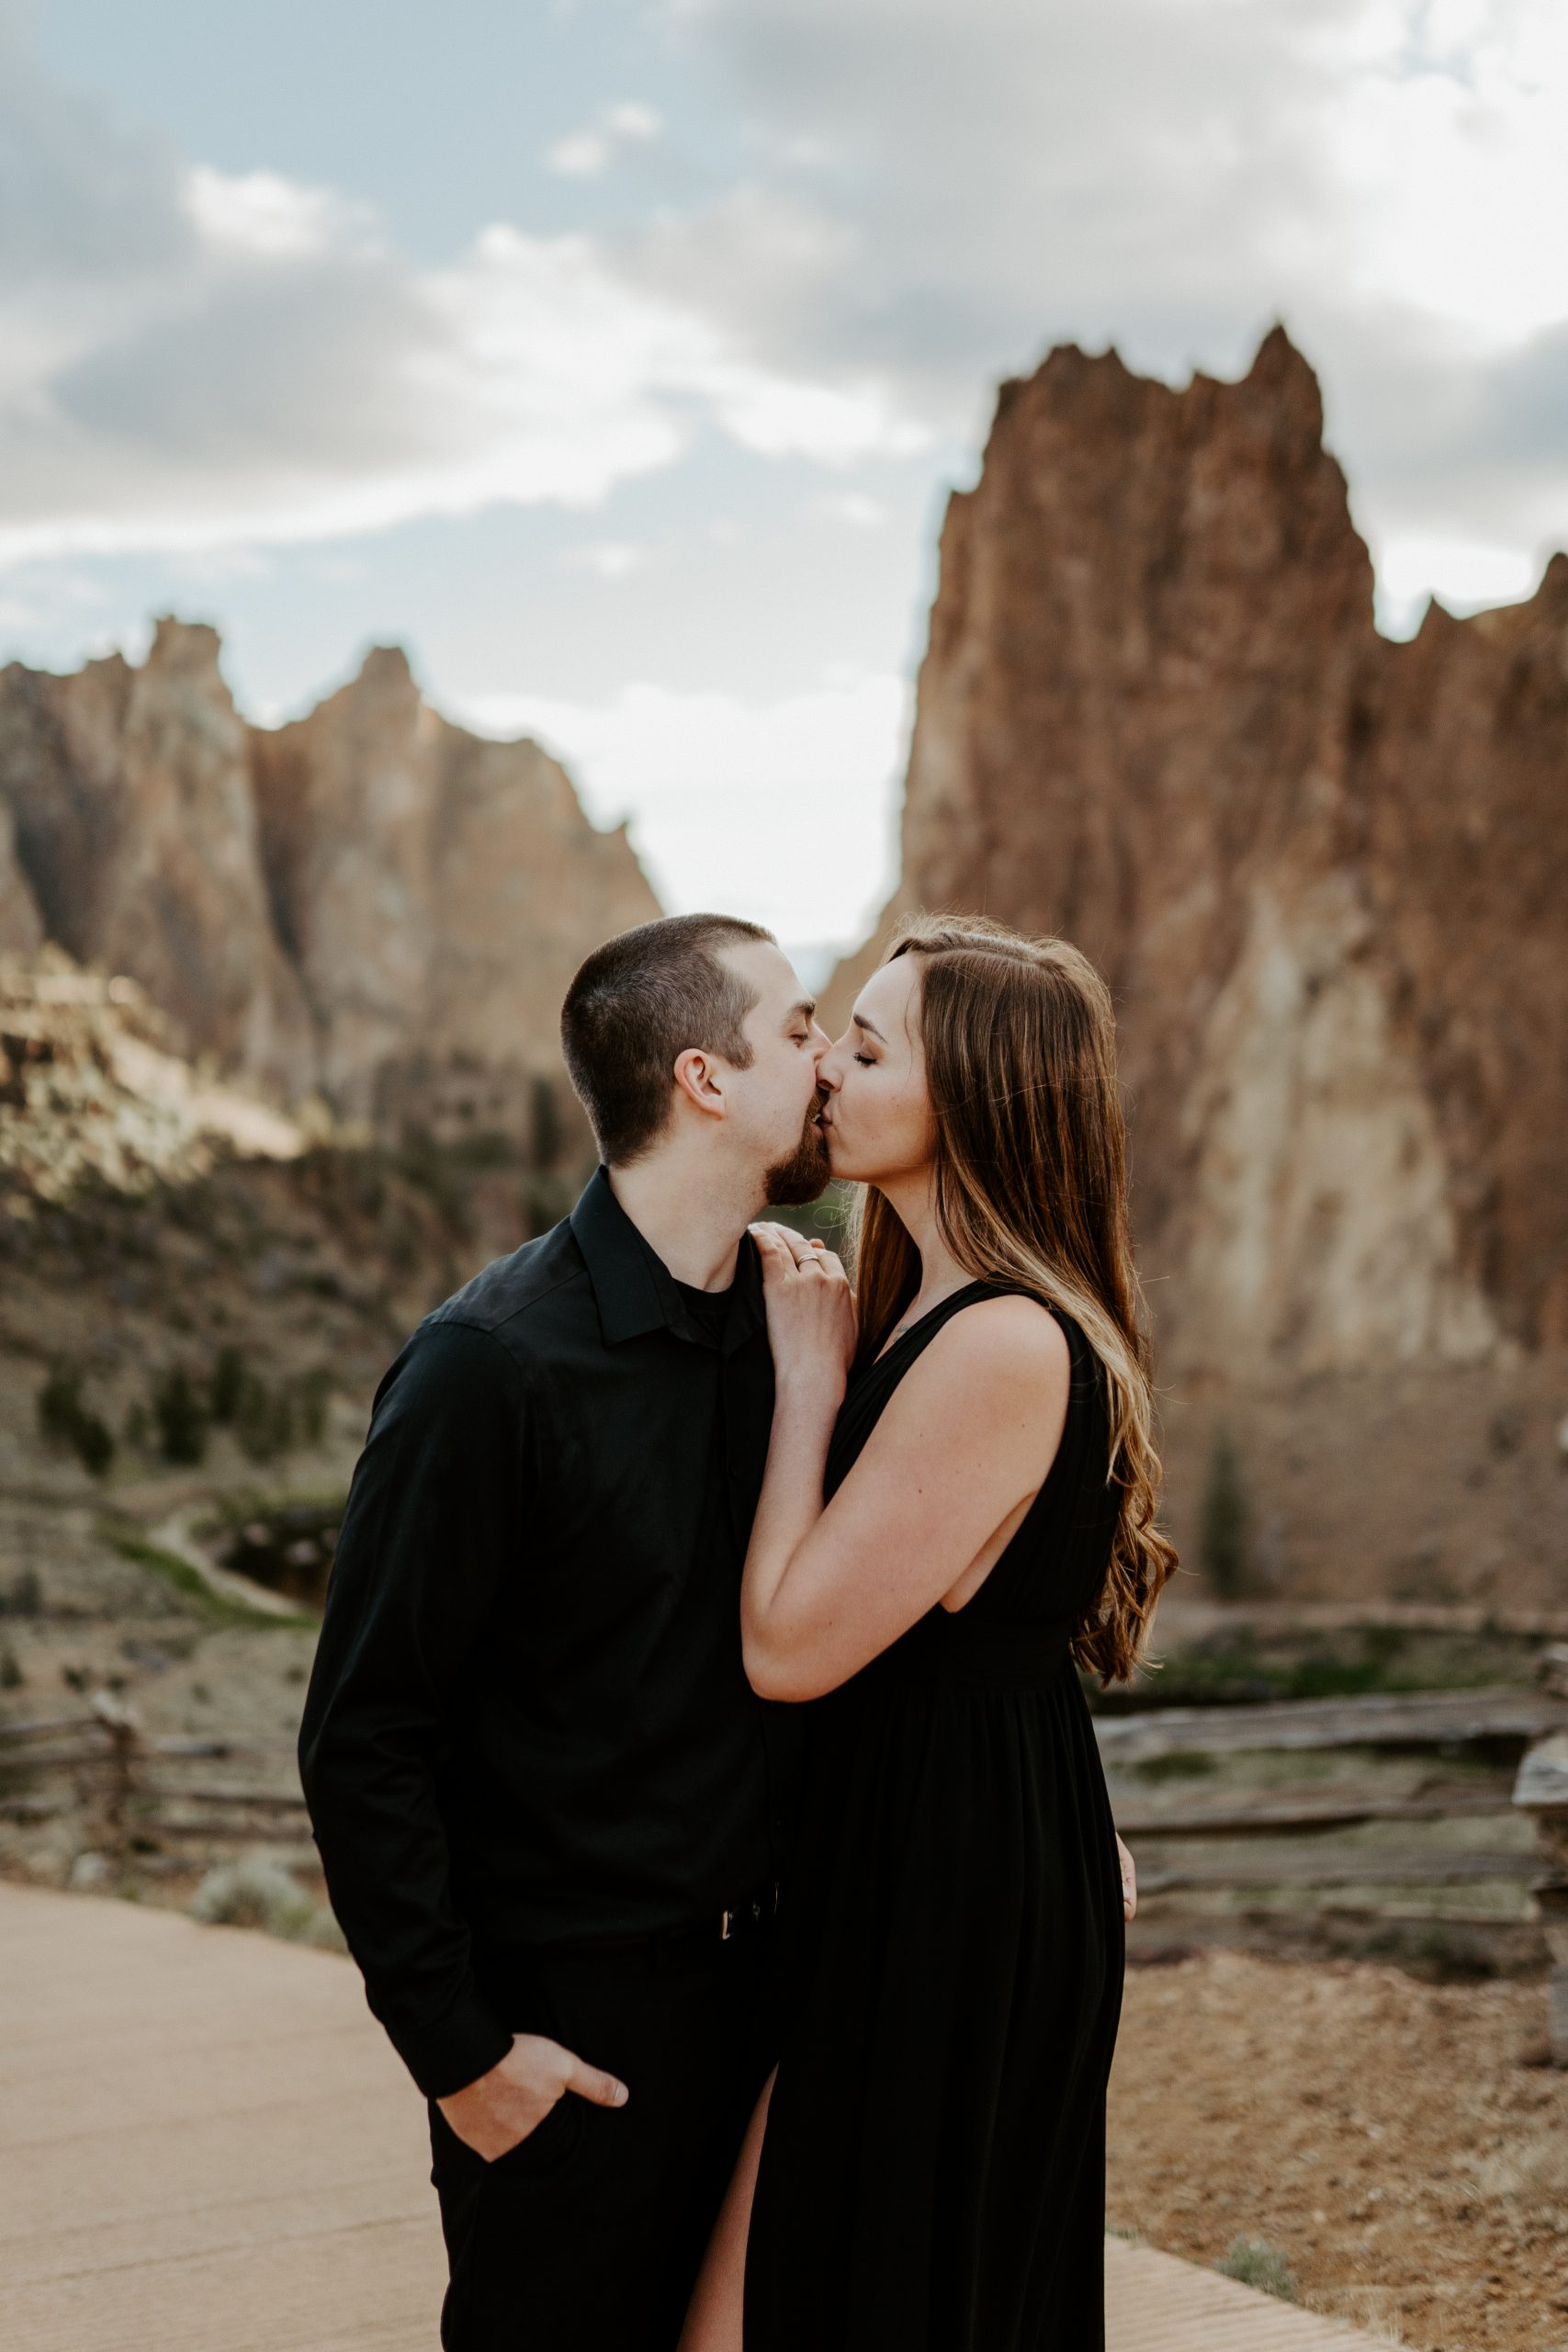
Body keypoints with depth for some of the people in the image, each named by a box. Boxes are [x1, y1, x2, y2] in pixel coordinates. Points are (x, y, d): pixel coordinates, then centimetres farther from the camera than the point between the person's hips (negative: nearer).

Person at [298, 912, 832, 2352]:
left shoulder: (785, 1319, 4)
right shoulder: (495, 1362, -17)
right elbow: (363, 1737, -15)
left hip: (765, 1983, 7)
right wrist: (459, 2050, -14)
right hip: (571, 2022, -6)